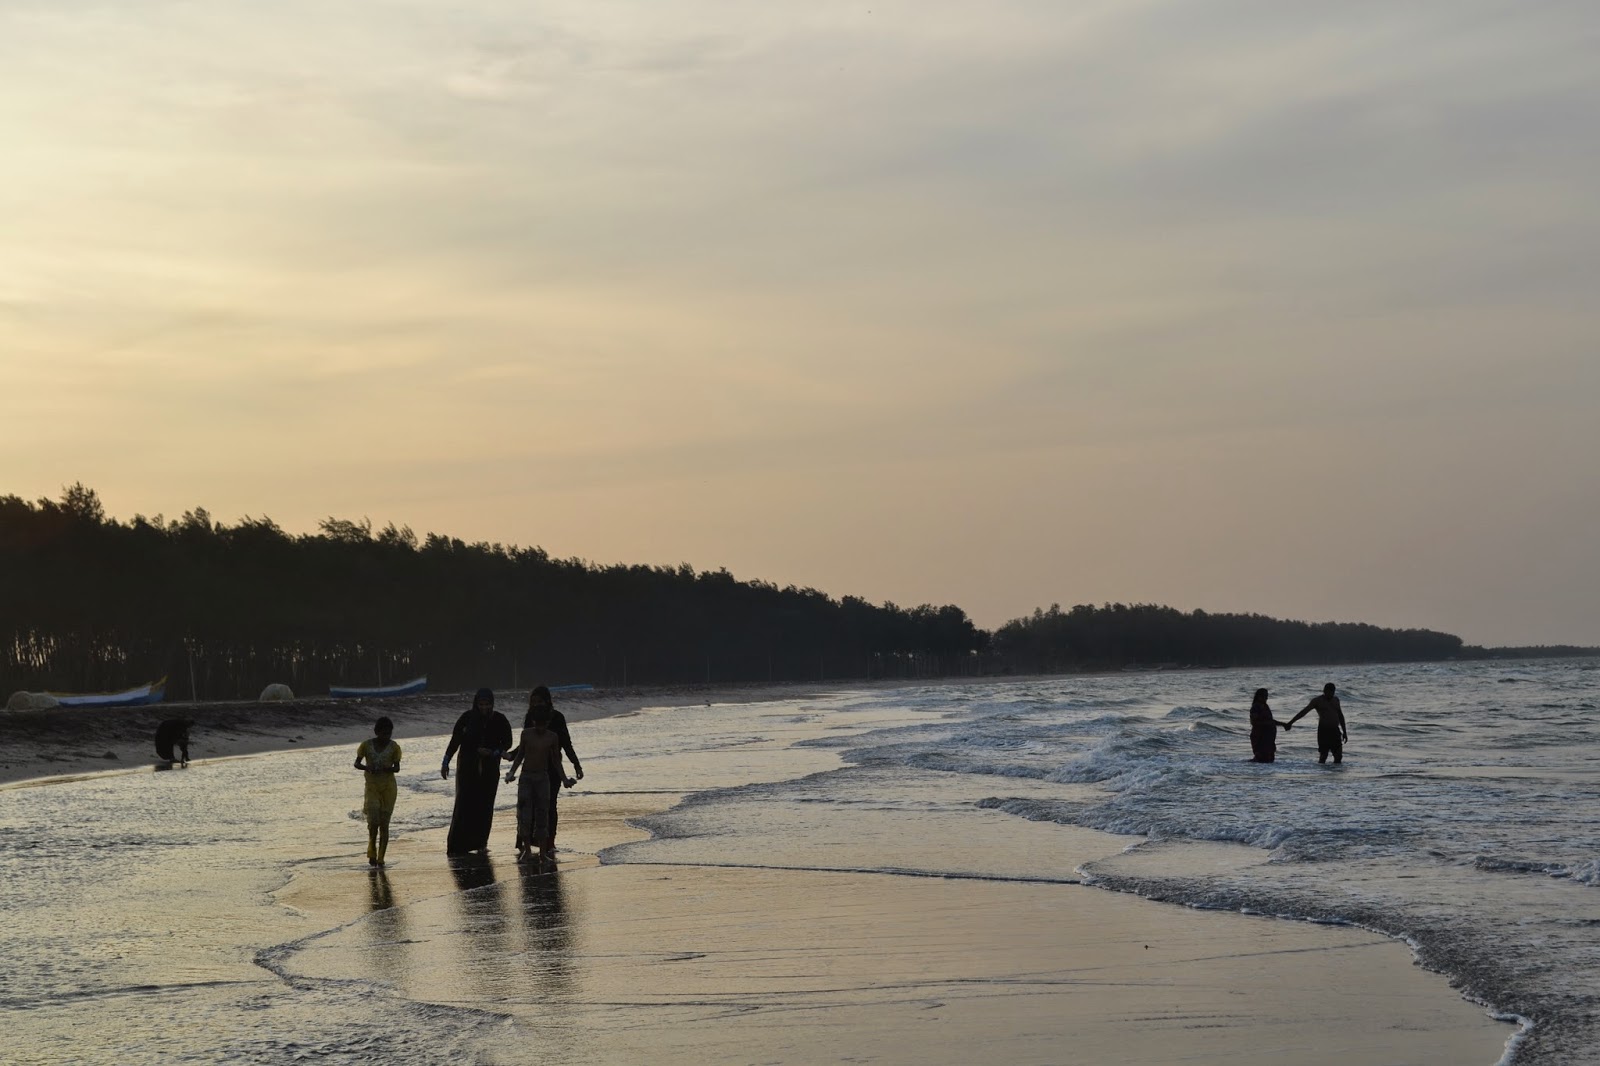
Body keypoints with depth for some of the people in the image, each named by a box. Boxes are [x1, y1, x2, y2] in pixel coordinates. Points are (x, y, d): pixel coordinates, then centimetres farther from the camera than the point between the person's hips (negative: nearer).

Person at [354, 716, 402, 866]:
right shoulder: (366, 745, -2)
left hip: (388, 787, 0)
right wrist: (367, 767, -19)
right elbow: (356, 763, 3)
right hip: (372, 786, 0)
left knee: (384, 823, 1)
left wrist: (385, 769, -22)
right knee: (373, 821, -10)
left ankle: (381, 857, 8)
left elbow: (397, 768, -2)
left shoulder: (394, 747, -2)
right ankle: (372, 852, 12)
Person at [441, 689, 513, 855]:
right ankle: (457, 844, -5)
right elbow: (454, 741, 2)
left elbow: (507, 742, 4)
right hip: (467, 768, -1)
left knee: (485, 806, 2)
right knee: (464, 804, -7)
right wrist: (445, 762, 0)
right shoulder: (467, 718, -5)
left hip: (490, 771, 2)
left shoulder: (499, 721, -2)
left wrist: (494, 752, -13)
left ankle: (480, 842, 11)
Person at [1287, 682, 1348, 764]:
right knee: (1323, 755, -9)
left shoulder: (1335, 700, 14)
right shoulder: (1317, 701, -3)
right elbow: (1303, 712, -10)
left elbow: (1340, 716, 23)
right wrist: (1290, 723, -18)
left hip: (1335, 730, 5)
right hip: (1324, 730, -5)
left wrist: (1344, 732, 21)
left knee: (1338, 756, 2)